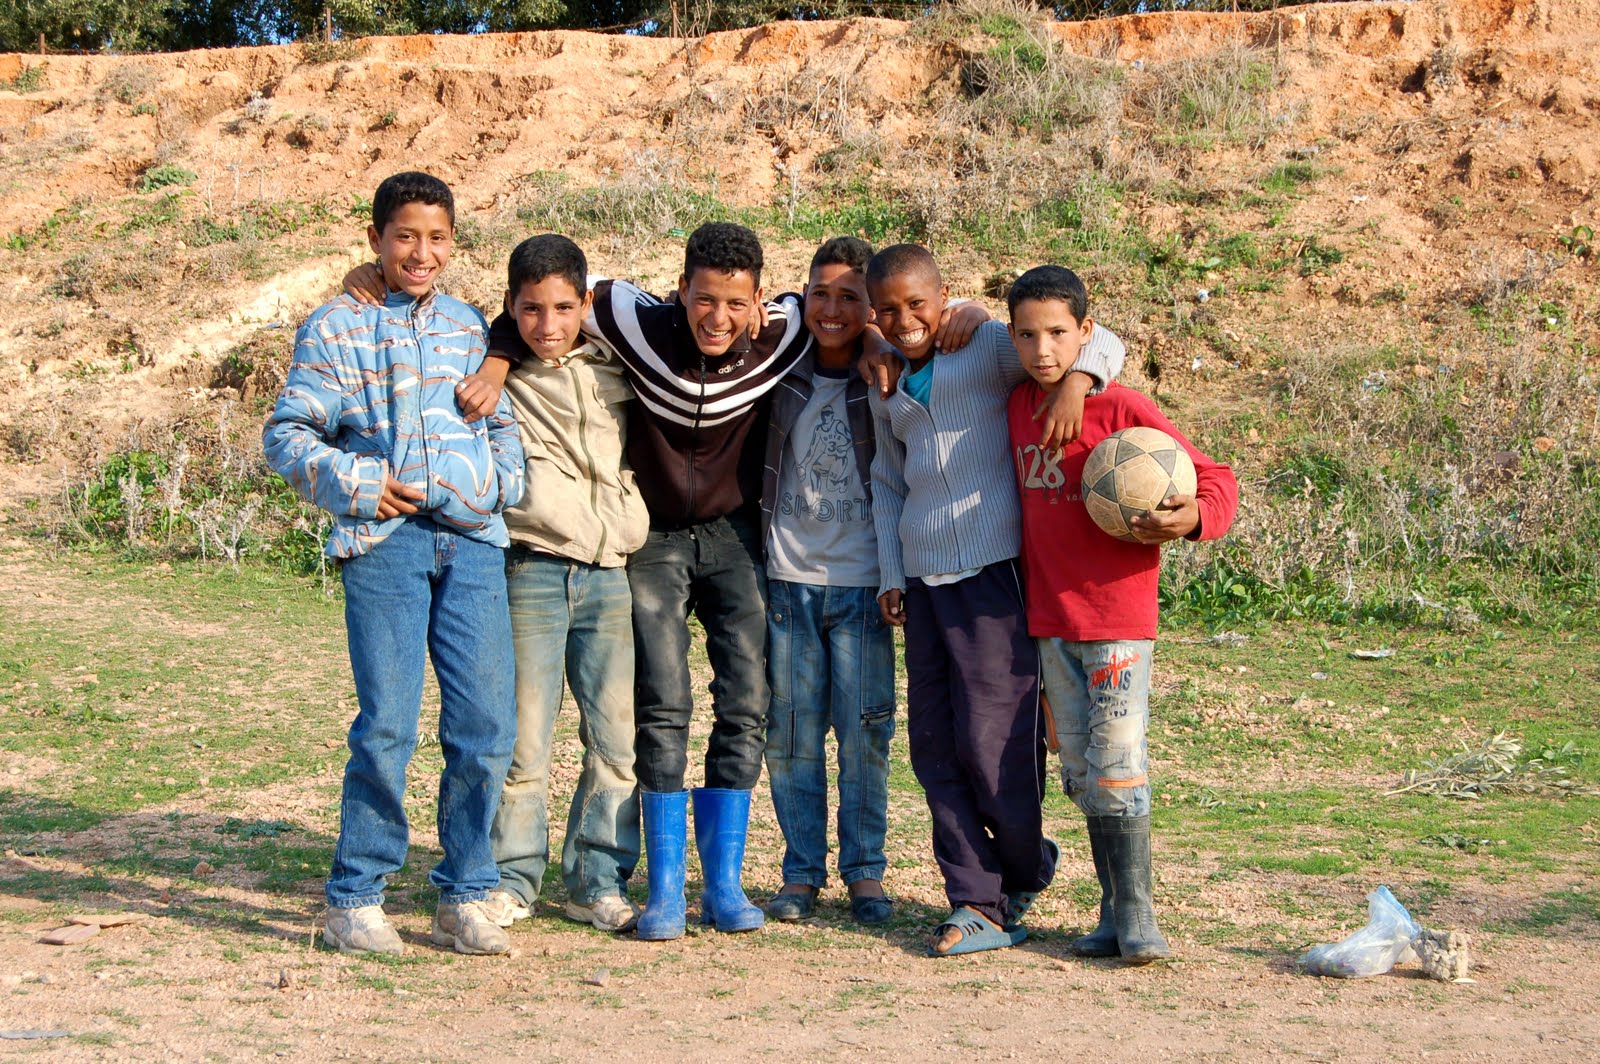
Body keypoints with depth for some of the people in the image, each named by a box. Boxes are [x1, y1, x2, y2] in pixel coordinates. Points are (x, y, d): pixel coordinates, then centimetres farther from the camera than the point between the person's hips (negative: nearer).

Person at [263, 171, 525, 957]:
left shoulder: (467, 326, 18)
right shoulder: (337, 327, 6)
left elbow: (500, 419, 26)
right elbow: (286, 434, 4)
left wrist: (502, 481, 7)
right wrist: (356, 485, -8)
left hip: (472, 540, 4)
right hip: (384, 540, -4)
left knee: (486, 724, 0)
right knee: (387, 725, -8)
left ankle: (463, 898, 13)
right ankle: (354, 901, 6)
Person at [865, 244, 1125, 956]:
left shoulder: (989, 348, 0)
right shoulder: (886, 387, 18)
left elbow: (1100, 342, -5)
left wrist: (1075, 382, -27)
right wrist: (891, 576, 17)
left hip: (994, 569, -6)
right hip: (924, 577, 6)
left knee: (991, 739, -7)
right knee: (934, 745, 2)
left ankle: (1025, 870, 18)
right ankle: (979, 905, 9)